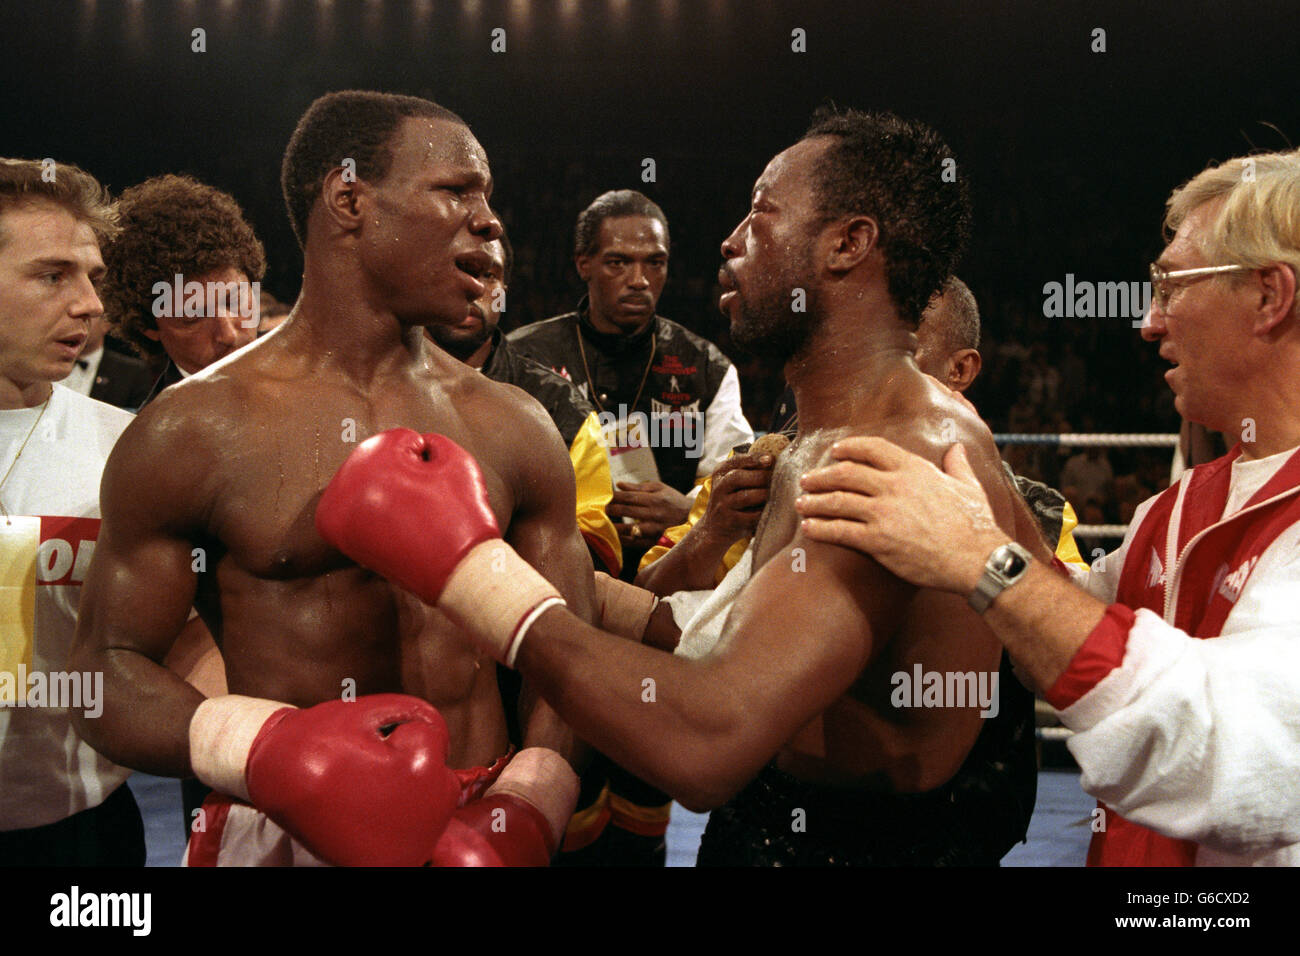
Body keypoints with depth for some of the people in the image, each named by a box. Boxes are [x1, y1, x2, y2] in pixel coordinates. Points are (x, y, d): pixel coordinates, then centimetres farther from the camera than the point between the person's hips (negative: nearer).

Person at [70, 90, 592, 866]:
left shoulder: (517, 430, 2)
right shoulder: (191, 430, -6)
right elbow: (109, 668, -4)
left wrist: (523, 809, -14)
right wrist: (261, 747, -22)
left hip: (474, 828, 3)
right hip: (276, 834, -2)